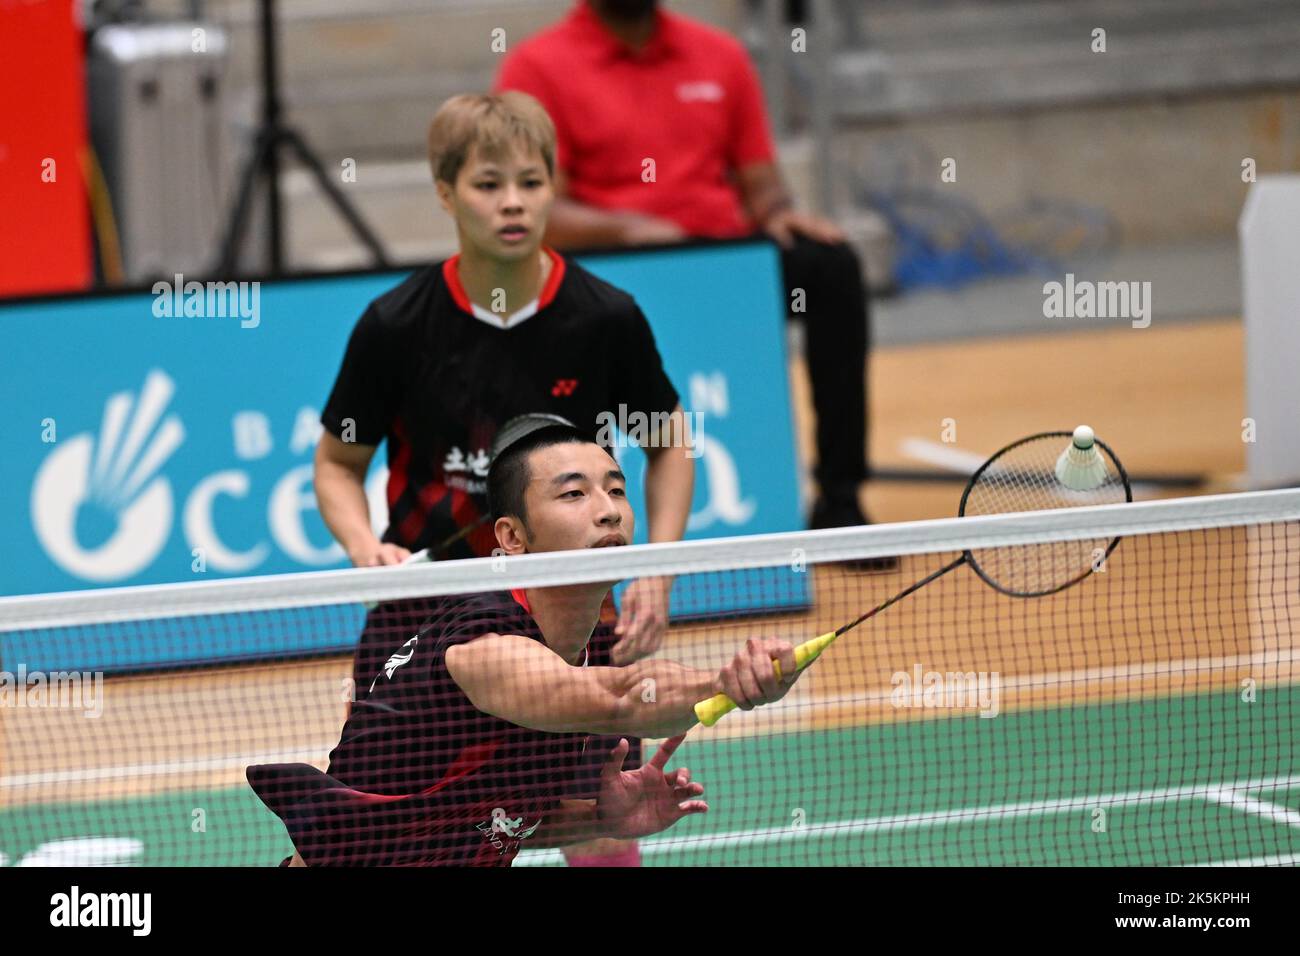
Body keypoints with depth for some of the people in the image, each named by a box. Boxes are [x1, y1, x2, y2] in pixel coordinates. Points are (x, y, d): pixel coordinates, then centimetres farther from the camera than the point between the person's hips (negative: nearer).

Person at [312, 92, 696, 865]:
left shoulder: (607, 320, -5)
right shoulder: (395, 326, -7)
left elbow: (668, 445, 10)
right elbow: (339, 461, 6)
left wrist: (656, 576, -2)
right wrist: (365, 546, -14)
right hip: (424, 610, 0)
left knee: (604, 835, -1)